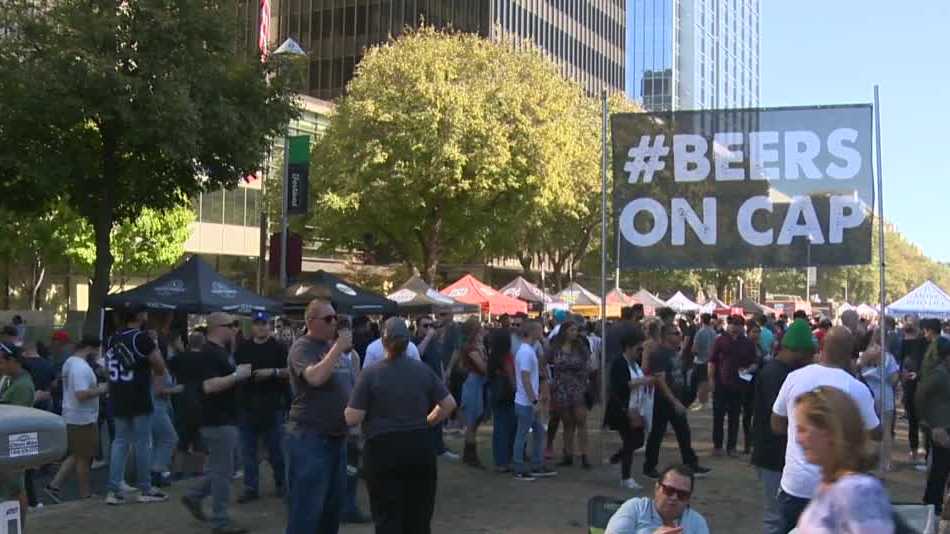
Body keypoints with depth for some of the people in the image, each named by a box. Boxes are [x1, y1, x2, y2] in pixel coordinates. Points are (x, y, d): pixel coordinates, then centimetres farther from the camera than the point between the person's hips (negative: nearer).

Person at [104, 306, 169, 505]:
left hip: (118, 400, 7)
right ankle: (145, 490, 9)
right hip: (139, 400, -7)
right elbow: (160, 369, -9)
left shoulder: (113, 340, 11)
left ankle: (114, 490, 5)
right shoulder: (142, 338, -12)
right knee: (143, 444, 2)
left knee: (120, 442, 10)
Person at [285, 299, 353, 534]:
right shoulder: (302, 348, -11)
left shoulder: (332, 347, 14)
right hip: (309, 438, -8)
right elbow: (315, 377, -31)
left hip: (337, 436, 8)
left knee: (334, 503, 16)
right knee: (307, 507, -5)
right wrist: (337, 348, -27)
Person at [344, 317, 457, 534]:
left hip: (384, 450, -3)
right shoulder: (423, 370, 2)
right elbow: (449, 404, 3)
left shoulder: (371, 374, -9)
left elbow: (352, 418, -12)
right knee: (419, 516, 15)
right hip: (419, 447, 3)